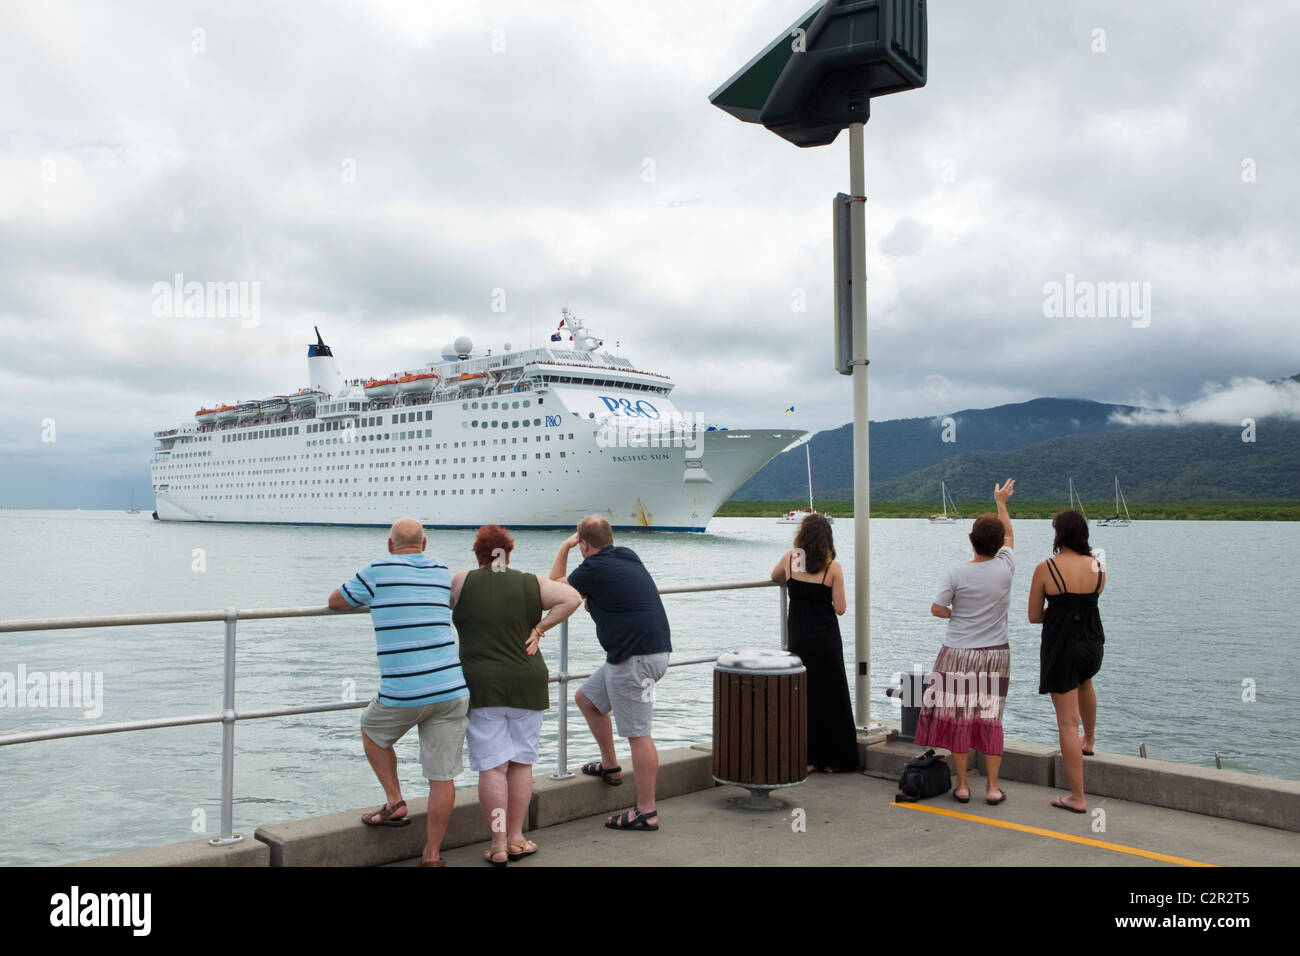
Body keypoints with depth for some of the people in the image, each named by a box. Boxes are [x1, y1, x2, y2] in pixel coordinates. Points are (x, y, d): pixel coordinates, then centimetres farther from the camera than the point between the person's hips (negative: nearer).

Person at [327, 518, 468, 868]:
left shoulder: (379, 570, -1)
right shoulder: (442, 571, 11)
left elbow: (336, 602, 12)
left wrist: (369, 600, 30)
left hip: (403, 694, -3)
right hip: (452, 690, 3)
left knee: (372, 731, 28)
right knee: (442, 777, 8)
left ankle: (394, 803, 19)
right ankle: (431, 855, 12)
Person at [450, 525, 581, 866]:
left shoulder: (463, 582, -2)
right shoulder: (531, 584, 2)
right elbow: (571, 598, -7)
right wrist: (538, 629, -2)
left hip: (481, 687, -2)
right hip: (527, 687, 2)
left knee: (492, 766, 2)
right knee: (521, 763, 11)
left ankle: (499, 845, 4)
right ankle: (516, 840, 17)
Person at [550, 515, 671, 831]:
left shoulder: (594, 568, -12)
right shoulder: (628, 556, 12)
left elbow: (555, 587, 6)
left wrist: (563, 548, 15)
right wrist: (593, 600, 28)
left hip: (636, 658, -10)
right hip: (627, 655, 10)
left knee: (638, 734, -6)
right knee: (586, 699, 22)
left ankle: (646, 813, -1)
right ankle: (610, 767, 34)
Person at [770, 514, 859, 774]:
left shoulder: (790, 558, -1)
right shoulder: (833, 567, -8)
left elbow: (775, 576, 21)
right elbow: (840, 608, -7)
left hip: (798, 637, 2)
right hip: (825, 637, -2)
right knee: (831, 696, 9)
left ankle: (806, 758, 13)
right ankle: (833, 759, 14)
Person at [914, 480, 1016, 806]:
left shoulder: (958, 573, -12)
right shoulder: (1005, 567, -5)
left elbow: (937, 608, -7)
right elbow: (1009, 536, 15)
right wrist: (1001, 502, 27)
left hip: (958, 654, -2)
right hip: (995, 654, 2)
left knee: (958, 717, 6)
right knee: (991, 718, 8)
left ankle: (962, 785, 10)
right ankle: (992, 787, 9)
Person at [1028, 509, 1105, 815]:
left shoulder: (1046, 569, -16)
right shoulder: (1097, 567, -3)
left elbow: (1034, 617, -7)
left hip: (1061, 648, -5)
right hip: (1092, 644, 5)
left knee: (1067, 723, 1)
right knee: (1084, 683, 40)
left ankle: (1077, 797, 5)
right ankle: (1089, 740, 60)